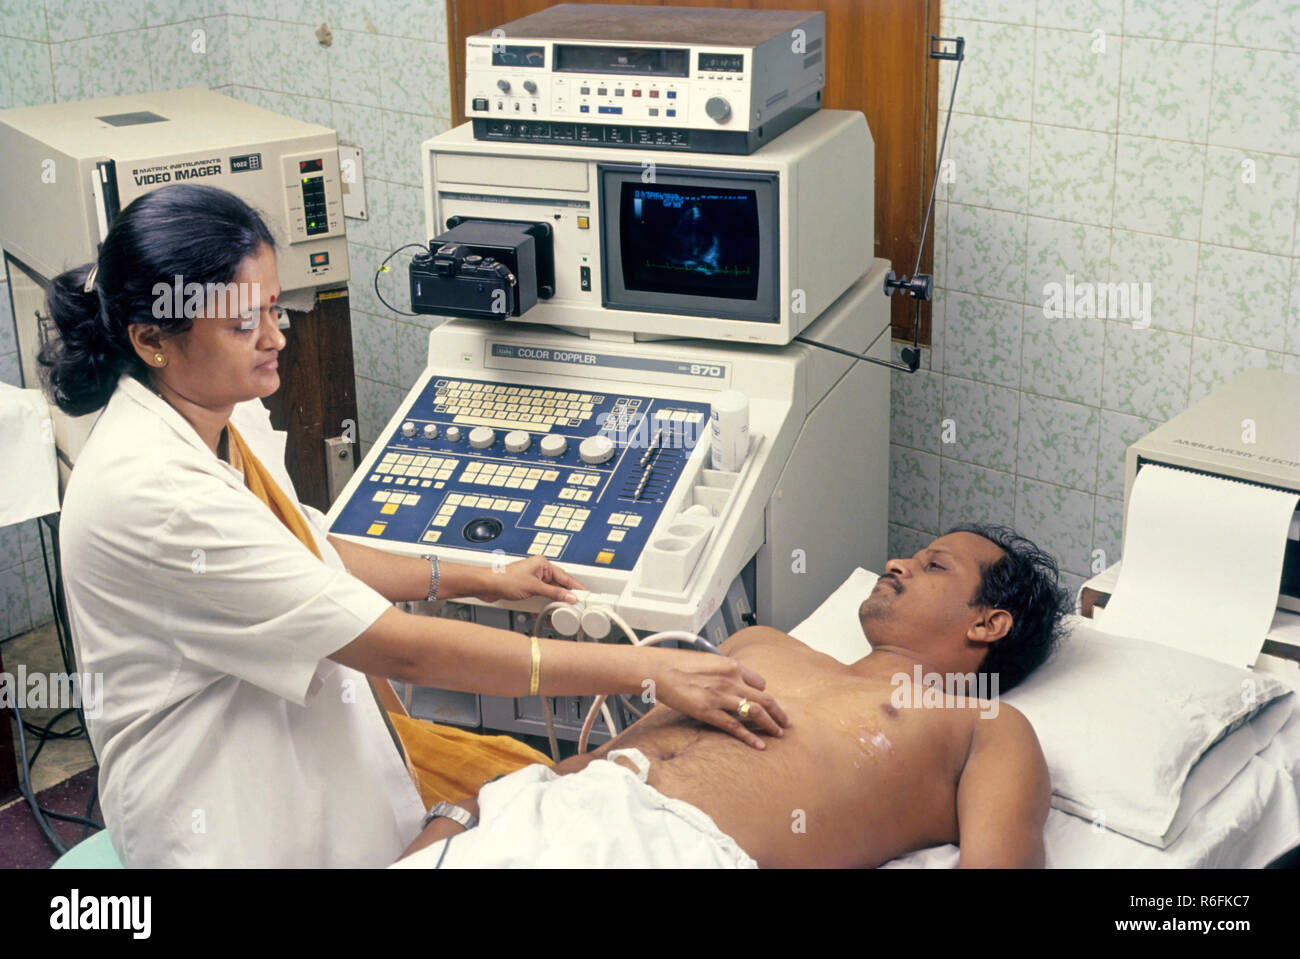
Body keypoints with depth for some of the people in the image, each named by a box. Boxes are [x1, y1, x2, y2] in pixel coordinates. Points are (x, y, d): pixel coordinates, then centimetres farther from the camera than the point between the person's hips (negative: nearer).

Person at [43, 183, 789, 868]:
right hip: (234, 822, -8)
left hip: (314, 743, 8)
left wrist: (481, 580, 13)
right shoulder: (148, 493, -30)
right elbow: (399, 648, -31)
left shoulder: (229, 416, -2)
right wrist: (647, 671, -30)